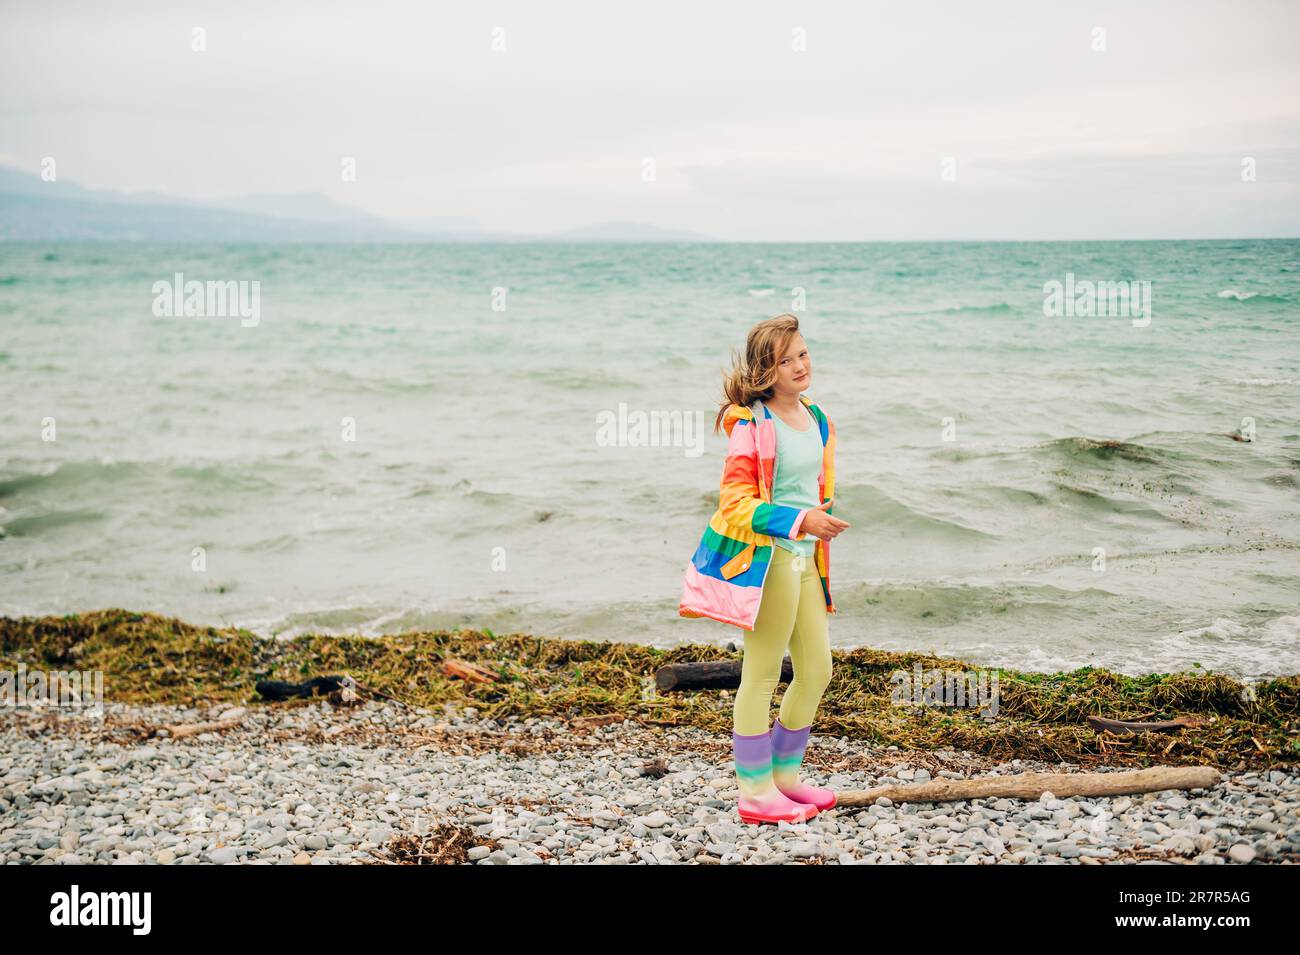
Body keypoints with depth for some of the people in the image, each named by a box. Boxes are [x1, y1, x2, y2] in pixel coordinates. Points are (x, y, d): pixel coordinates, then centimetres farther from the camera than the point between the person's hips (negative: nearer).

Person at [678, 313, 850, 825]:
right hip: (768, 556, -9)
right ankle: (756, 792, 10)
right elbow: (735, 503, -18)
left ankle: (785, 775, 29)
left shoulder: (817, 420, 12)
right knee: (762, 674, -1)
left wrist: (824, 520, 22)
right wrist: (800, 521, -24)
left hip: (806, 558, 9)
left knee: (817, 670, 13)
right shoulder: (752, 426, -15)